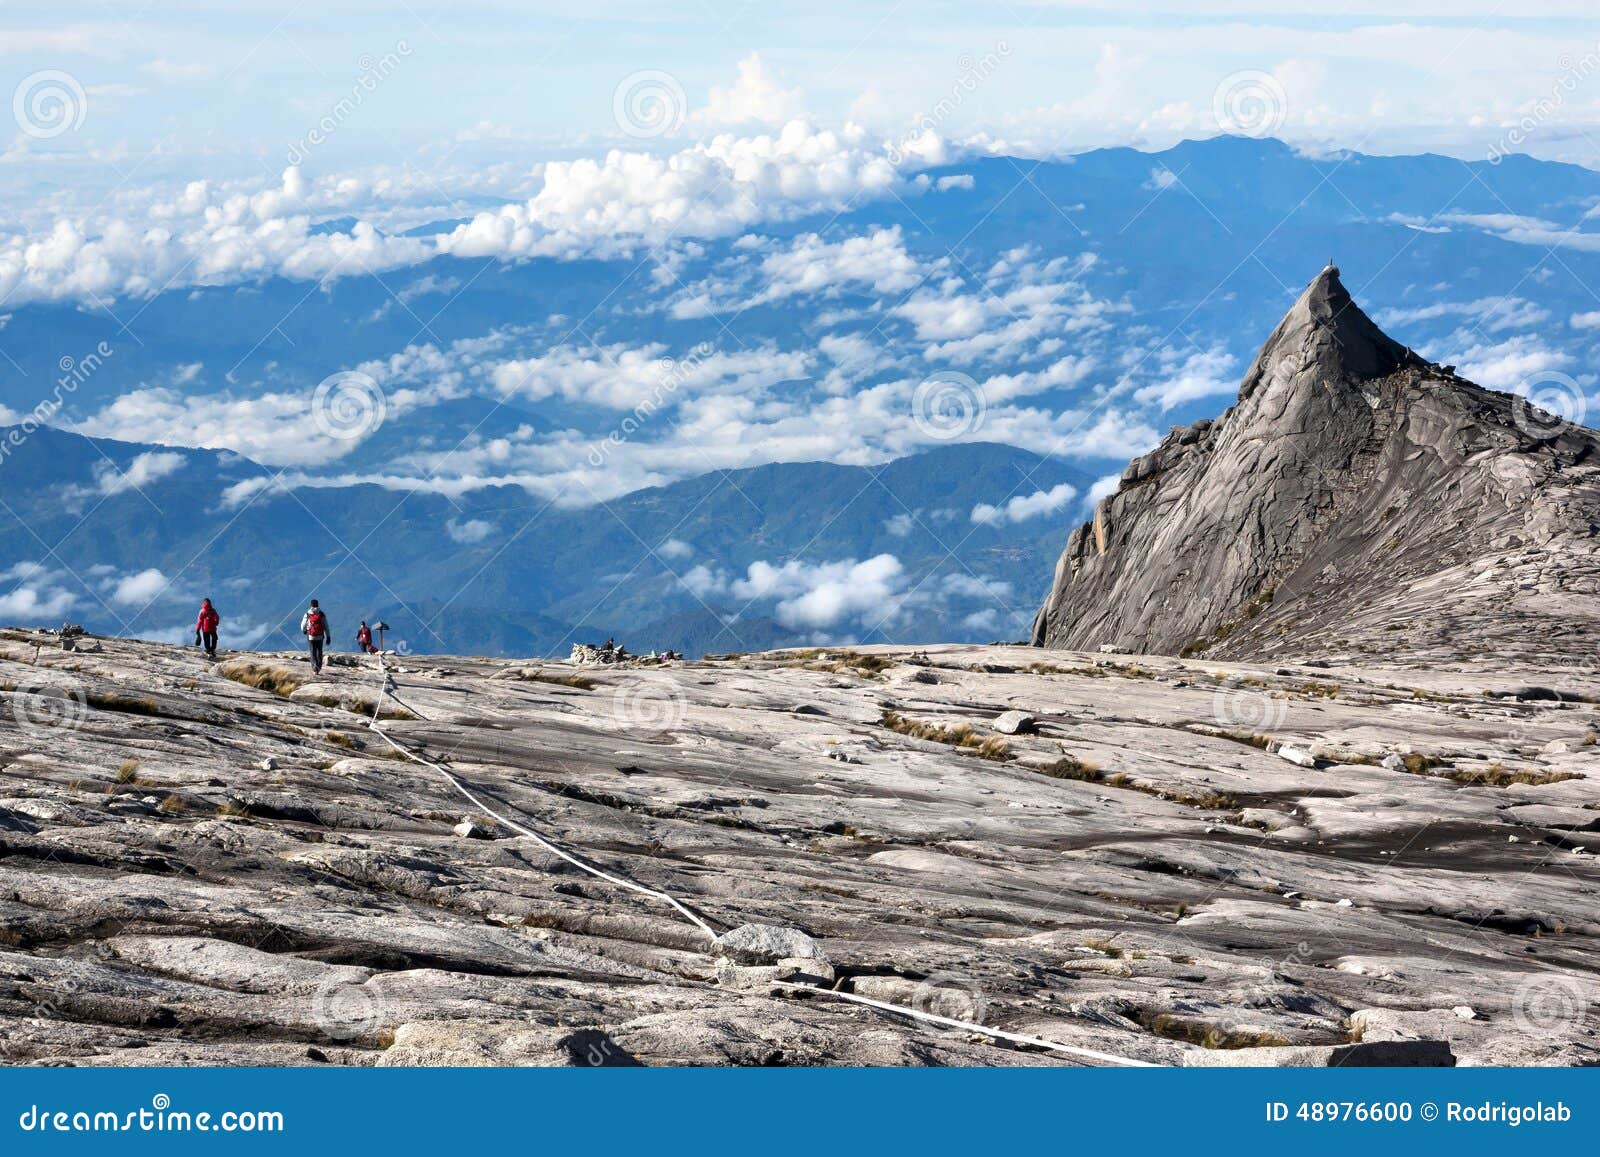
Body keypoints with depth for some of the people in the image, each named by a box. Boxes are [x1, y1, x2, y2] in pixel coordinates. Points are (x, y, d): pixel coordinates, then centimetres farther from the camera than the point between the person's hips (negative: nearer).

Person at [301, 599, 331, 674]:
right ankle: (318, 668, 22)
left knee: (313, 653, 4)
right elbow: (326, 626, -4)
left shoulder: (307, 615, -3)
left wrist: (303, 631, 30)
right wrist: (328, 637, 1)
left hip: (311, 636, -1)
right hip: (320, 636, 1)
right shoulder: (322, 615, -2)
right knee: (319, 652, 15)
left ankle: (315, 668, -13)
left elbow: (303, 625, 7)